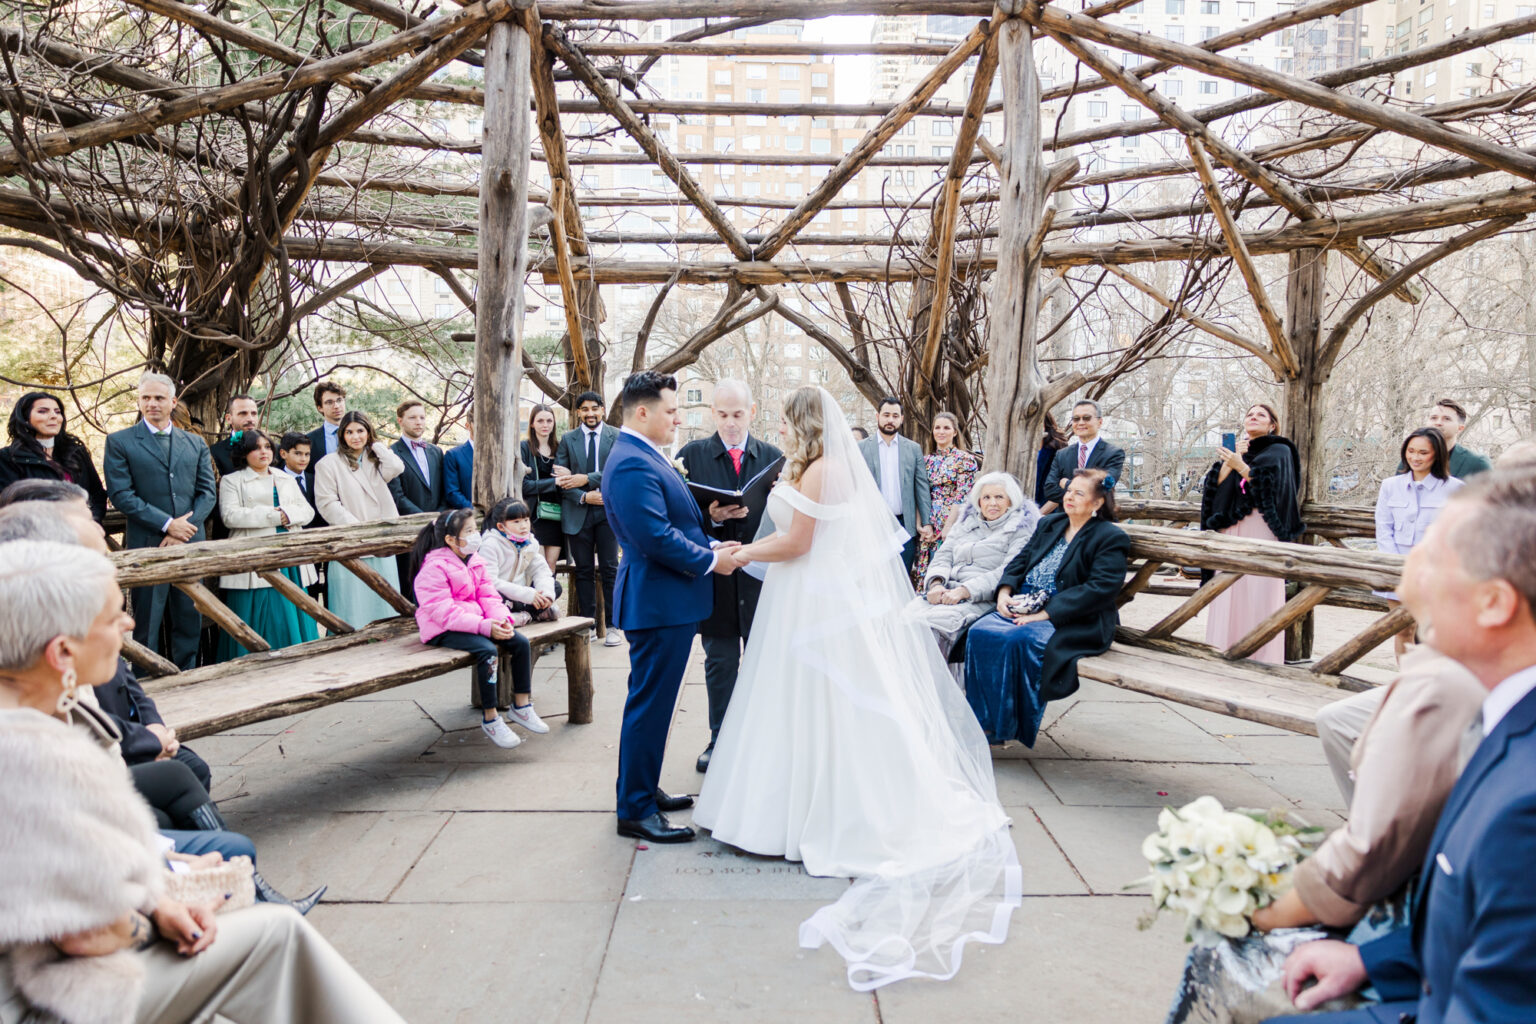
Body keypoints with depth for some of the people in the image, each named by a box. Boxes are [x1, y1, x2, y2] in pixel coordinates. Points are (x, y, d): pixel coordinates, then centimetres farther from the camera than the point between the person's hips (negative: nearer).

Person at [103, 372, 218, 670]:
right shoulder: (119, 442, 2)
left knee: (188, 621, 9)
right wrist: (167, 524, -14)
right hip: (147, 545, -3)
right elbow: (121, 494, -7)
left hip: (190, 544, 3)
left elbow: (207, 491, 6)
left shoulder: (195, 443, 13)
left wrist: (184, 529, -9)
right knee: (147, 625, 3)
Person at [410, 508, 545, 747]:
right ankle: (490, 719, -19)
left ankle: (522, 705, 4)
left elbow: (488, 596, 10)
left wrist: (502, 619, -12)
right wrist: (484, 627, -29)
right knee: (488, 650, -32)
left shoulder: (475, 562, 12)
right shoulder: (434, 568, -15)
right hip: (443, 631, -8)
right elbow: (443, 612, -23)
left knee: (521, 642, -9)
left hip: (477, 622, 8)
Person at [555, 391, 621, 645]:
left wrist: (587, 479, -15)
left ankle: (611, 626, 6)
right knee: (583, 571, 5)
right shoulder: (567, 439, 9)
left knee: (609, 570, 0)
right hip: (578, 513, 2)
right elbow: (560, 478, 4)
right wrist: (583, 497, -10)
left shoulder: (616, 438, 4)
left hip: (607, 510, -1)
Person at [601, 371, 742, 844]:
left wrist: (711, 545, 7)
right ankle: (635, 811, 9)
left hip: (668, 599, 11)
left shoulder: (646, 457, 14)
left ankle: (644, 790, 33)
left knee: (653, 702, 20)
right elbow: (656, 538, -26)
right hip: (658, 602, -11)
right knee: (650, 705, -2)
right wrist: (710, 560, -14)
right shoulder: (632, 464, -20)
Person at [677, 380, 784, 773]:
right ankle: (720, 740, 24)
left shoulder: (773, 456, 5)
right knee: (719, 662, 10)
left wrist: (751, 513, -18)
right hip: (715, 575, -1)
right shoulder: (691, 455, 1)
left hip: (762, 575, 1)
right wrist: (711, 517, -21)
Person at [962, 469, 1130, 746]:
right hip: (1023, 607, 6)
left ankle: (1009, 727, -21)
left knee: (1020, 641, -34)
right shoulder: (1049, 524, 20)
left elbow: (1101, 588, -15)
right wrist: (1004, 592, -4)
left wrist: (1045, 613, -21)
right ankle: (982, 720, -18)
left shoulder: (1111, 538, -3)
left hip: (1072, 620, -6)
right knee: (979, 633, -22)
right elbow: (1021, 560, 19)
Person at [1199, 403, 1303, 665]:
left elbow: (1271, 486, -10)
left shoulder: (1279, 451, 7)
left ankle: (1261, 659, -7)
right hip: (1232, 530, 5)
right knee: (1230, 595, -1)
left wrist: (1241, 466, -19)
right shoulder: (1236, 450, 22)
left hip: (1262, 529, -5)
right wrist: (1235, 457, -3)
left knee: (1259, 594, -10)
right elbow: (1216, 483, 7)